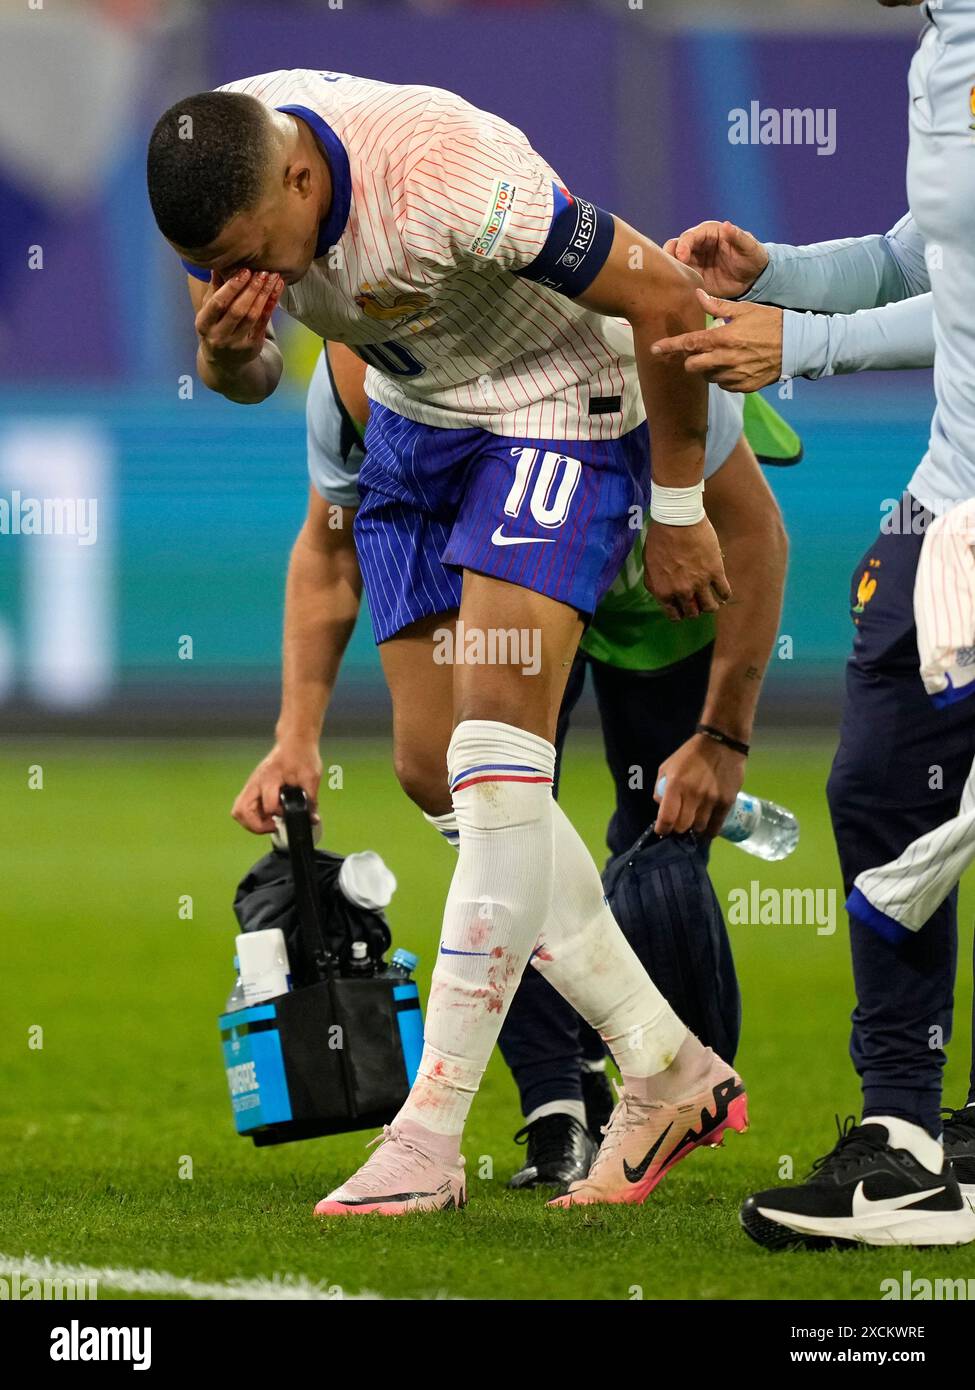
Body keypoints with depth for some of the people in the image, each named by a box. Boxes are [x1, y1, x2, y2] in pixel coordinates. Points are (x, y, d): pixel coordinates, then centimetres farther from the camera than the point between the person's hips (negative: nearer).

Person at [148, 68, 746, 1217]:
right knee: (434, 767, 2)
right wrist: (226, 348, -24)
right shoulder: (223, 177, -15)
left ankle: (430, 1138, -20)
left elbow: (667, 302, -24)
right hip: (412, 420, 8)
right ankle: (668, 1074, 11)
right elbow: (242, 378, 2)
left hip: (557, 403, -8)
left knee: (496, 741, -19)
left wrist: (677, 513, -13)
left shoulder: (455, 181, -36)